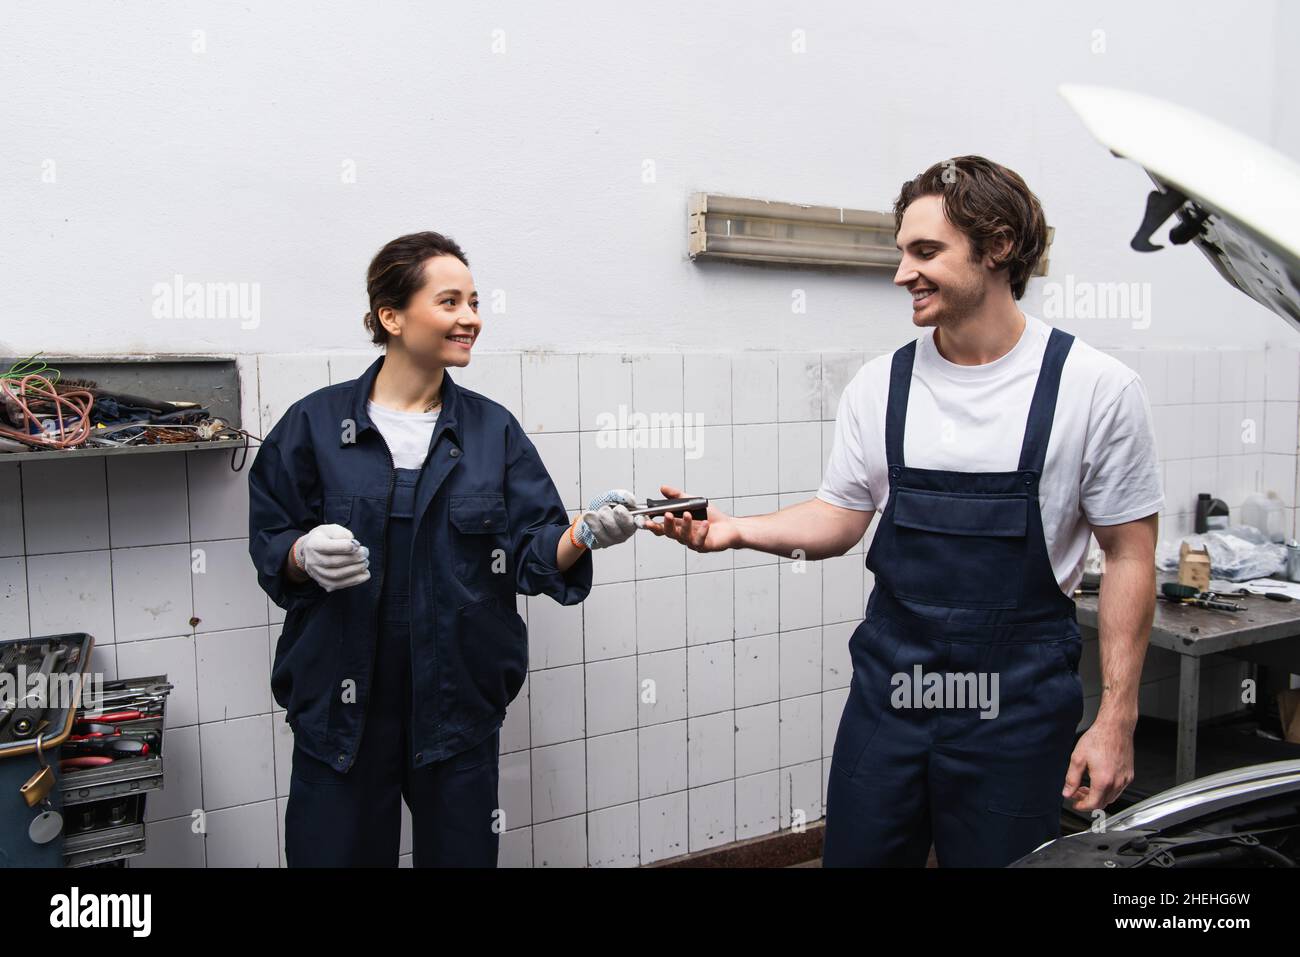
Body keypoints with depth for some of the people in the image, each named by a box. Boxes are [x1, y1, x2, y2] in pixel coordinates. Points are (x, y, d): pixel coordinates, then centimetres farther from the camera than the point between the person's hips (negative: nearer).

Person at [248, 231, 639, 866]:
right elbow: (269, 546, 3)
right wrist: (307, 554, -19)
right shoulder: (316, 422, -2)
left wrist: (586, 533, -23)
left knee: (460, 852, 15)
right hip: (342, 702, -1)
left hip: (459, 700, 2)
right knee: (338, 850, 10)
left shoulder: (493, 428, 3)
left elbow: (534, 552, -3)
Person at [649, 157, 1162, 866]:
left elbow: (1129, 556, -4)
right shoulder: (879, 385, 1)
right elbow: (839, 520, 6)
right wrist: (737, 530, -11)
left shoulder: (1098, 388, -7)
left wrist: (1116, 720, -6)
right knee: (854, 854, 14)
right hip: (888, 688, 3)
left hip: (1016, 706, -2)